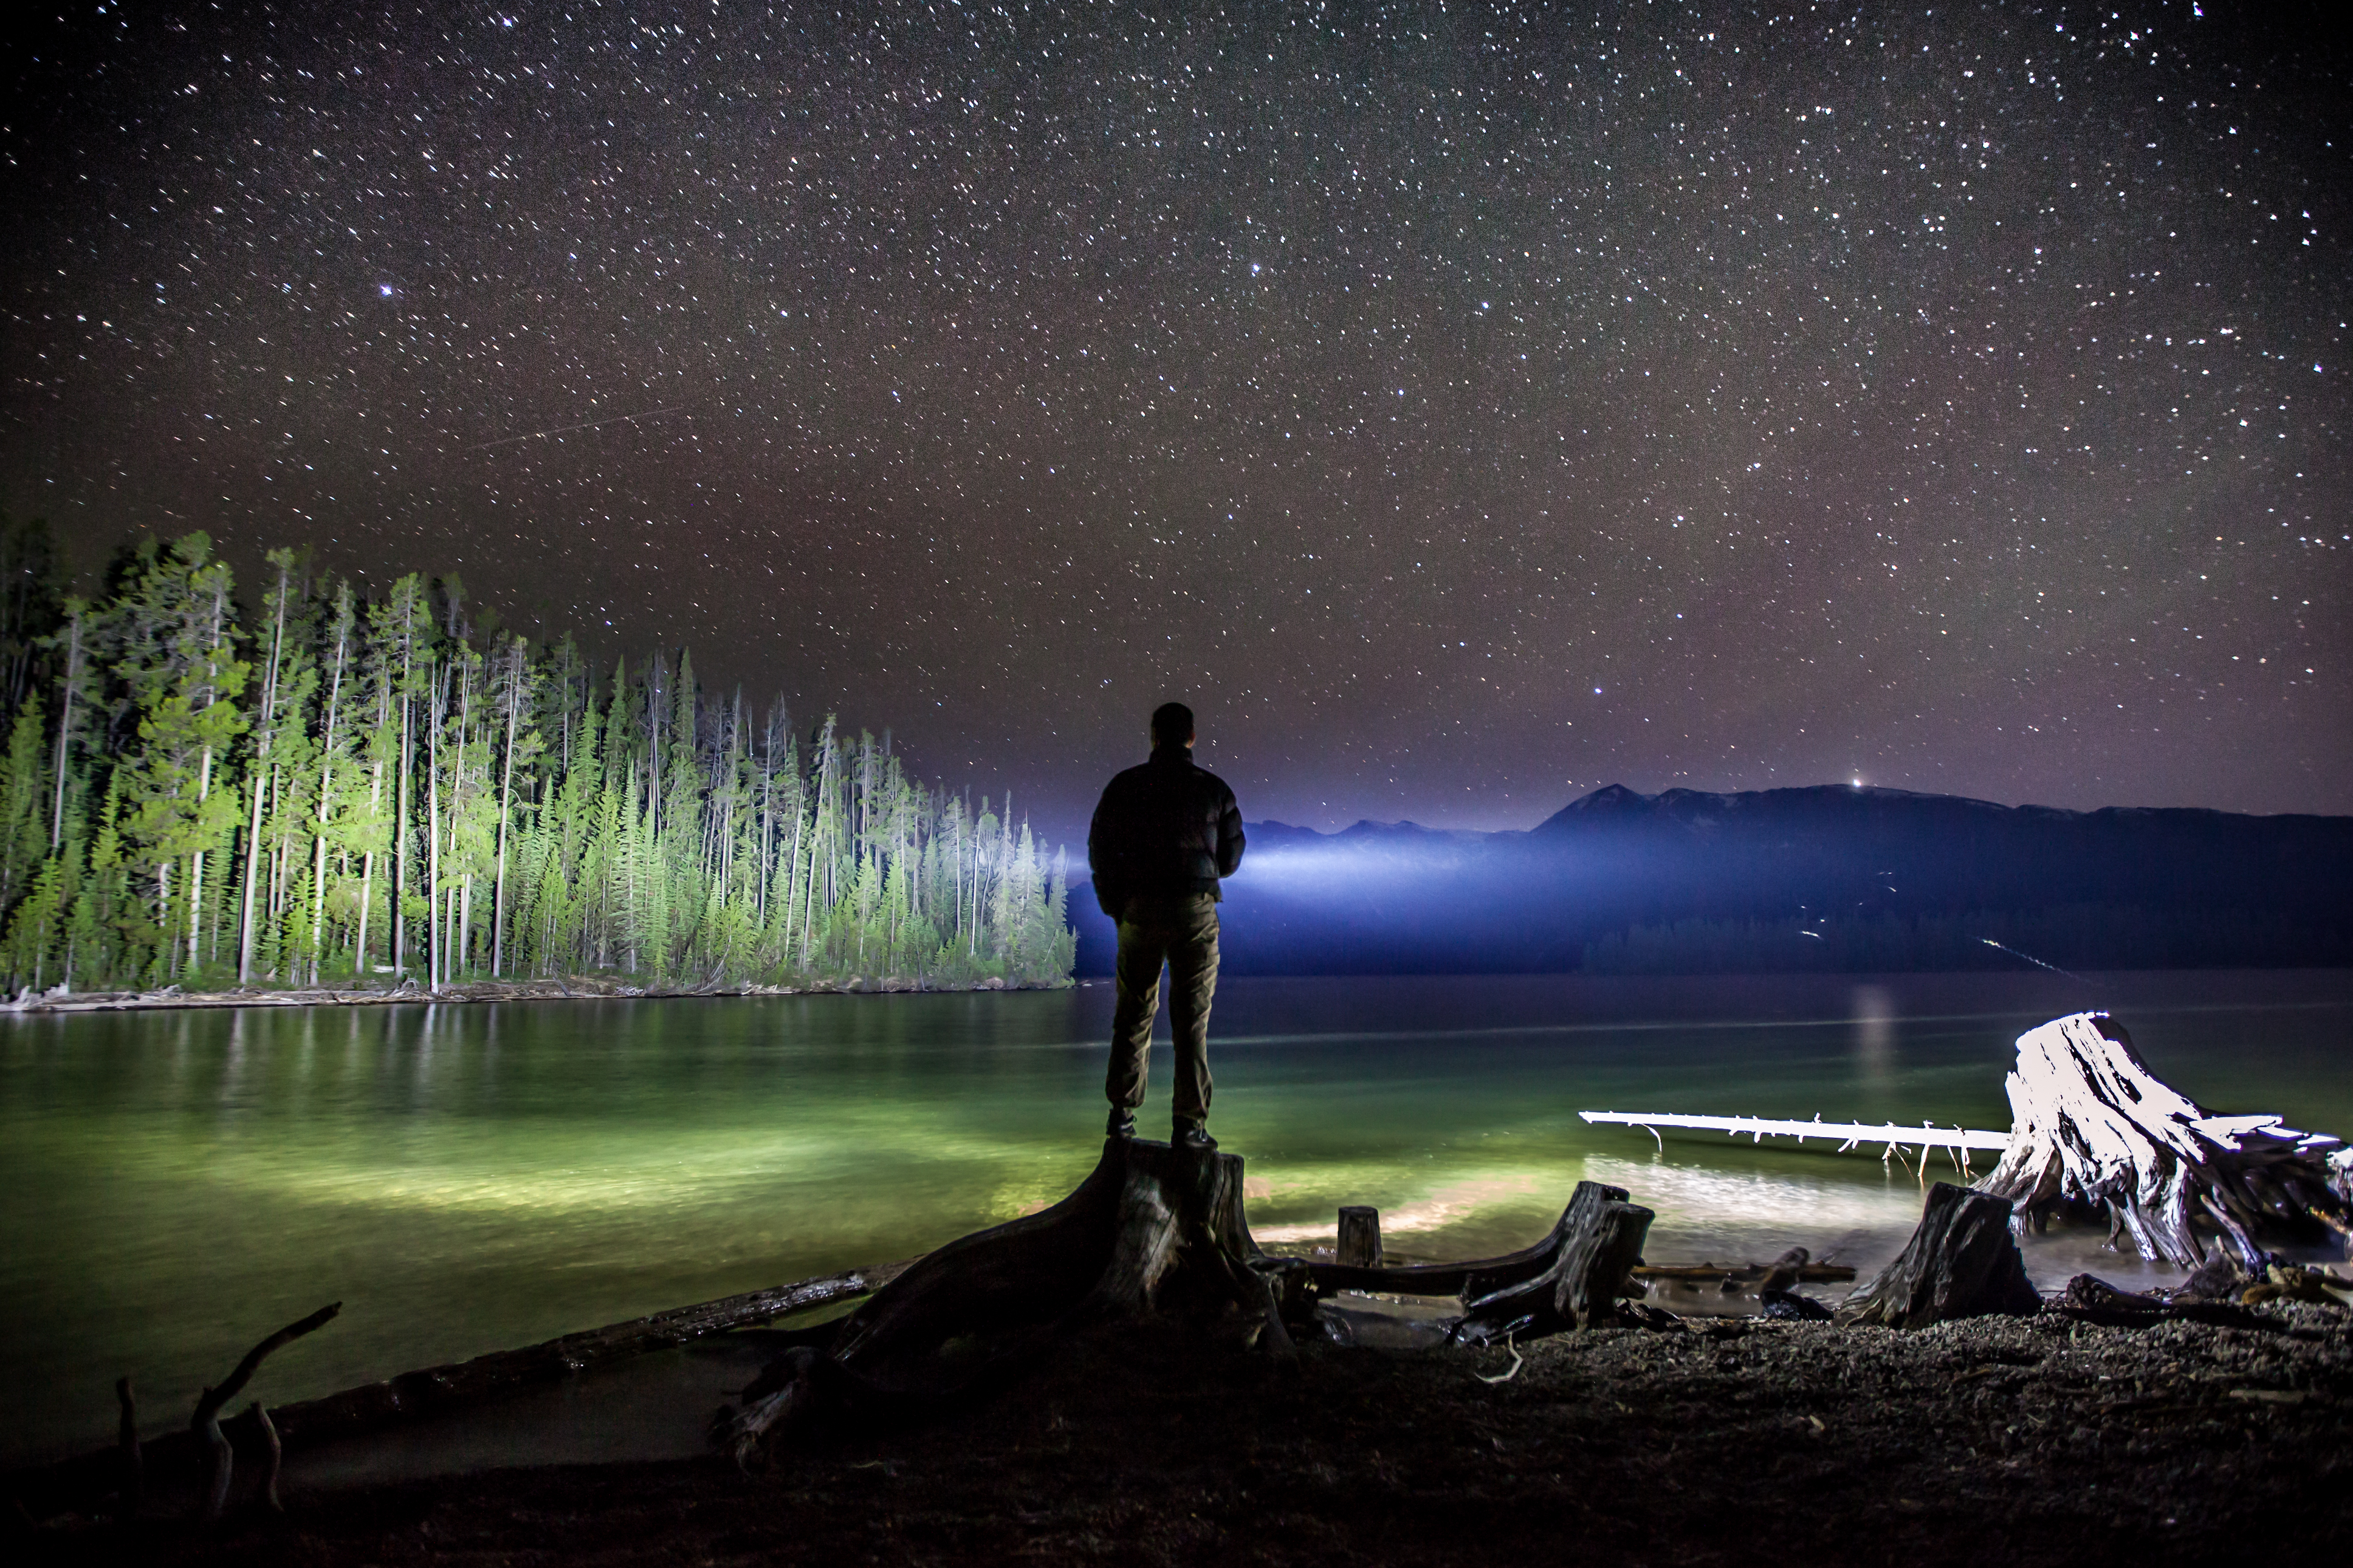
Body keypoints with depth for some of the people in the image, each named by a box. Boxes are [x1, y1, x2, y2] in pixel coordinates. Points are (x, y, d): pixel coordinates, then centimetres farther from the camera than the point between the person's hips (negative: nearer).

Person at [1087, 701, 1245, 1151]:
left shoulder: (1125, 786, 1)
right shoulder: (1215, 789, 1)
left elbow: (1100, 852, 2)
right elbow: (1230, 859, 8)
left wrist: (1114, 904, 14)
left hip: (1139, 911, 1)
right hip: (1196, 911, -1)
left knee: (1134, 1011, 14)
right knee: (1192, 1017, 3)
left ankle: (1122, 1113, 14)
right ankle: (1189, 1124, 2)